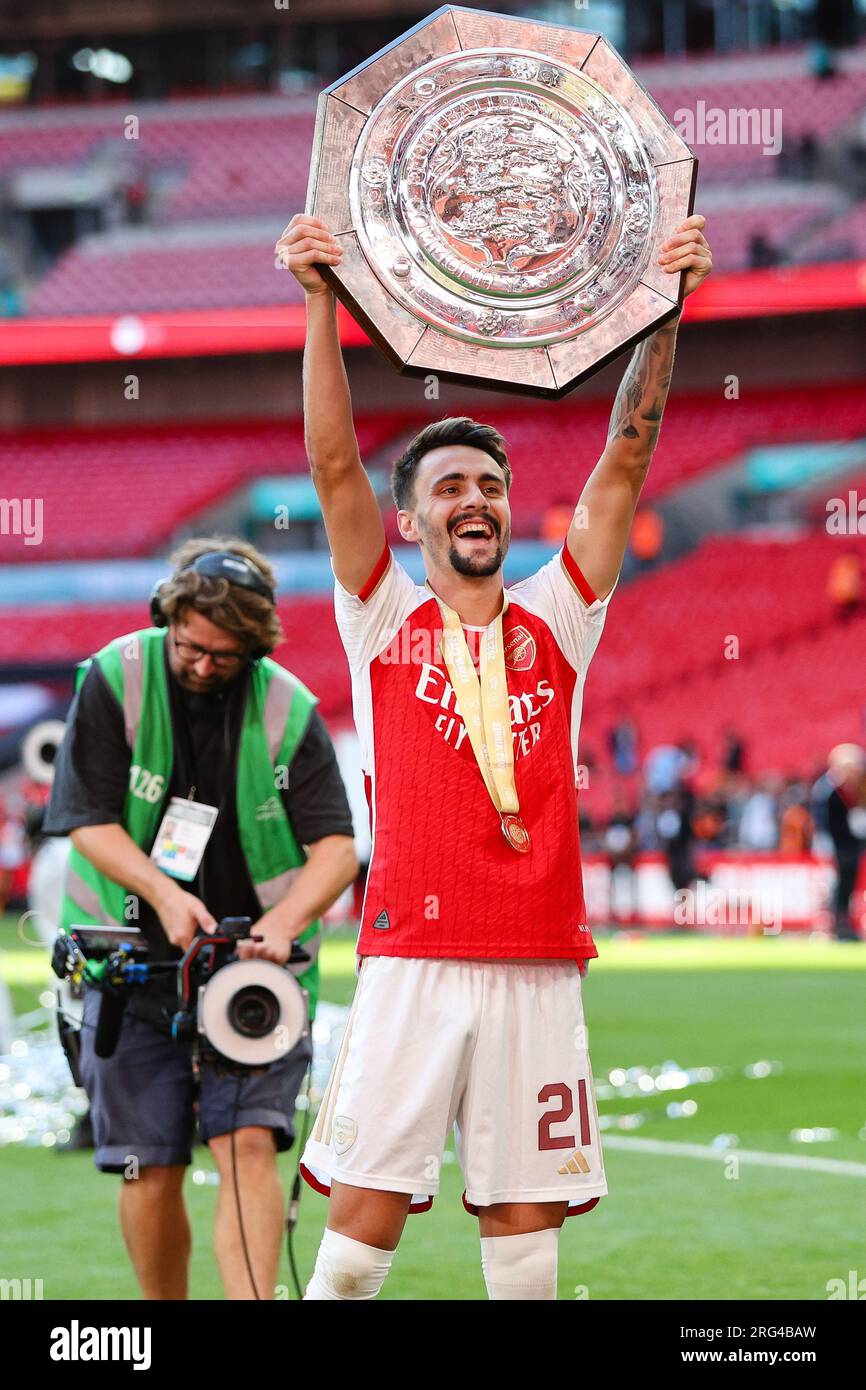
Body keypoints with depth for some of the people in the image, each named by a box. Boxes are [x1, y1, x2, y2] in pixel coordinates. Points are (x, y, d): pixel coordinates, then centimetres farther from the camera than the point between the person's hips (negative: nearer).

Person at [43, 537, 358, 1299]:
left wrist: (283, 921, -26)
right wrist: (163, 893, -23)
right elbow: (88, 821, -7)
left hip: (249, 963, 0)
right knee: (150, 1173, 0)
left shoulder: (289, 711, -6)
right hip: (133, 960, 0)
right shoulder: (114, 680, -7)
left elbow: (337, 845, -8)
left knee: (249, 1143, -16)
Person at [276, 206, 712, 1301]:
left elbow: (625, 461, 7)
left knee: (525, 1230, 4)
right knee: (362, 1221, -6)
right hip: (414, 956, -2)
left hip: (539, 964, 2)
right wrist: (321, 305, -12)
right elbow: (333, 465, -2)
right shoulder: (385, 623, 8)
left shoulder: (554, 624, 13)